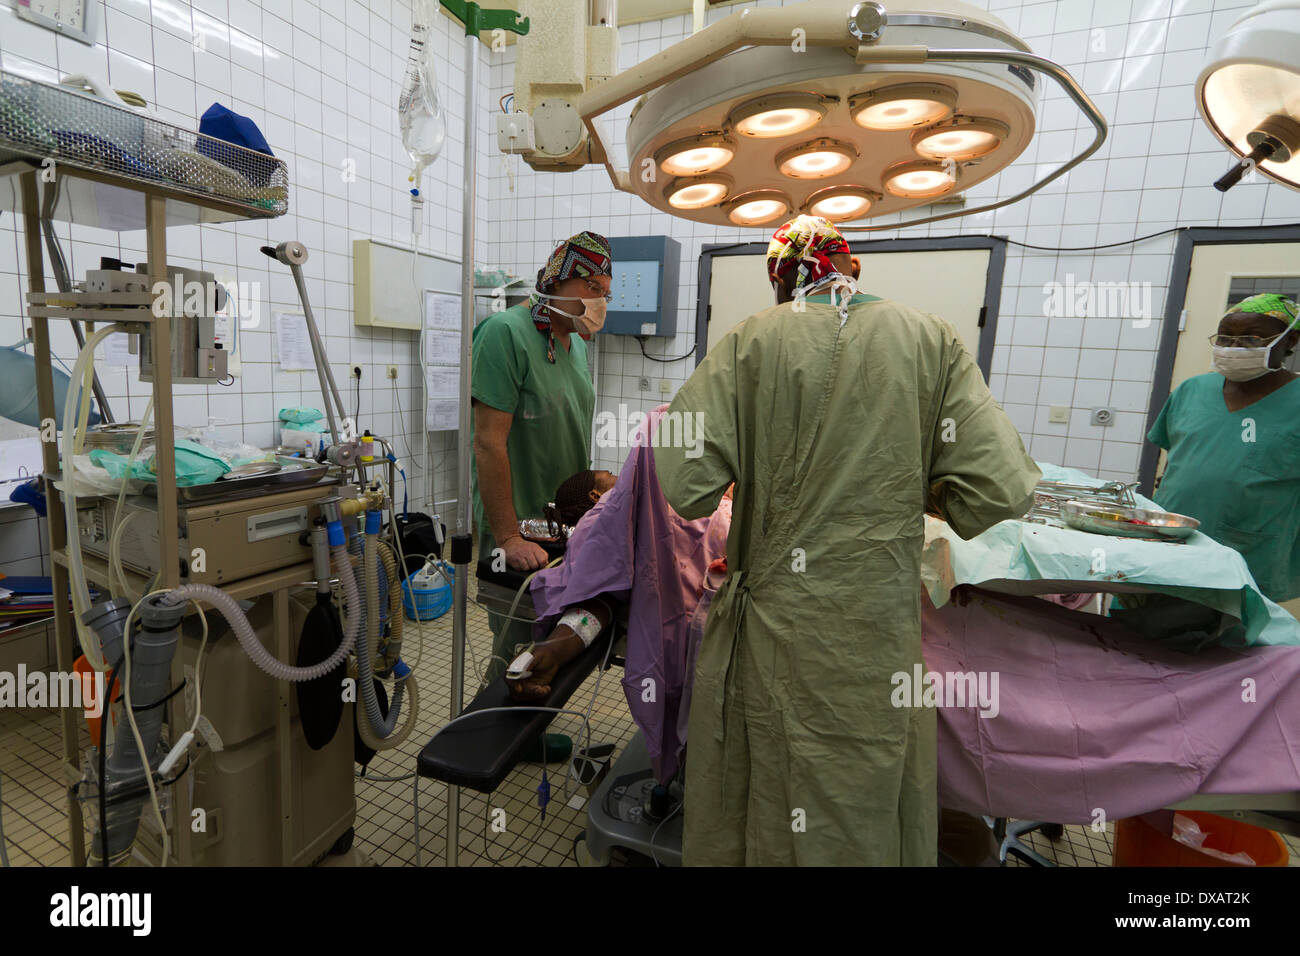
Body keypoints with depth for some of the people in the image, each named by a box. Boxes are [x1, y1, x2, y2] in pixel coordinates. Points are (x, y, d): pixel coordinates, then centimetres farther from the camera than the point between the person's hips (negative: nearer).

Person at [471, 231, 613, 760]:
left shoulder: (577, 343, 11)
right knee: (518, 647, 4)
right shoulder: (505, 333, -16)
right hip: (516, 526, -8)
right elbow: (490, 442, -21)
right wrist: (509, 537, -23)